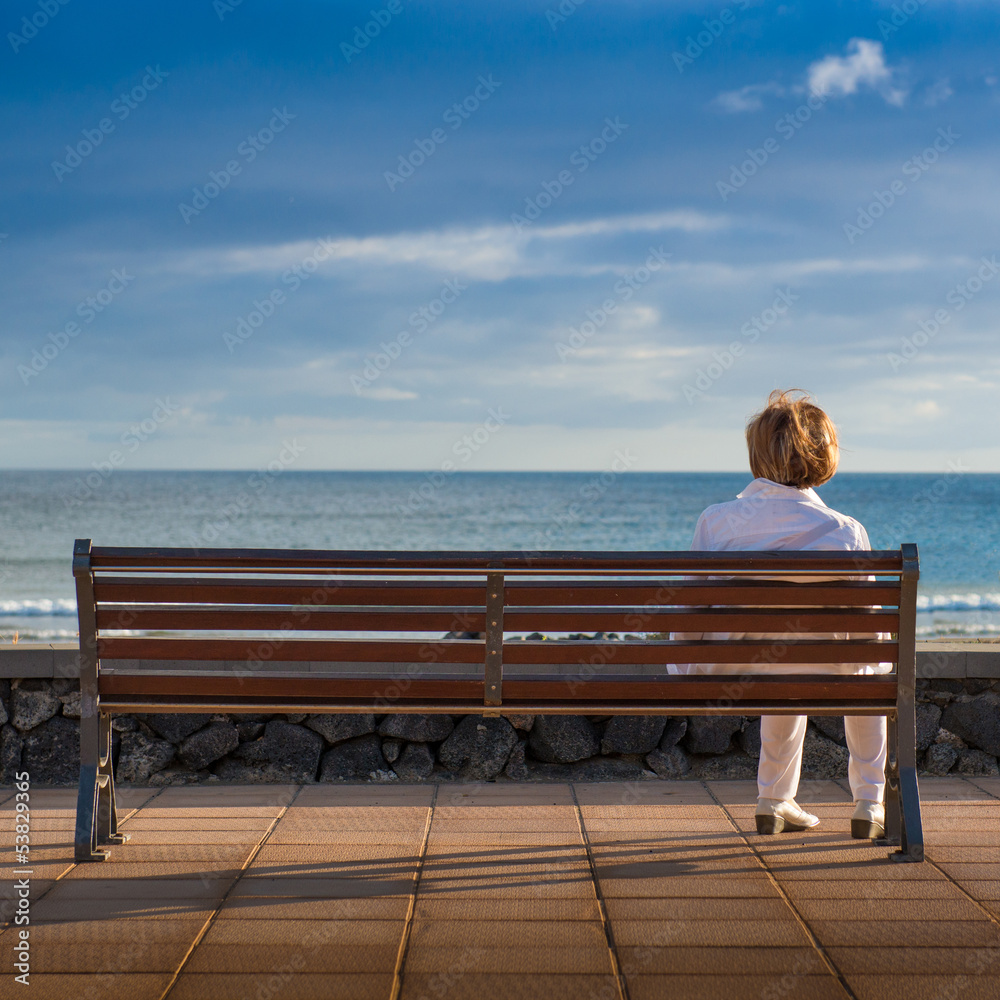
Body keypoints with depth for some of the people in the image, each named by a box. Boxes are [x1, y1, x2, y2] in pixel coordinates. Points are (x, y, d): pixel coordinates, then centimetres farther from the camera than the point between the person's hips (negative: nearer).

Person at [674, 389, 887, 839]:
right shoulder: (844, 531, -13)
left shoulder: (715, 520, -7)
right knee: (872, 670, 35)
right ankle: (870, 804, 40)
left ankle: (774, 800, 47)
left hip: (729, 682, 3)